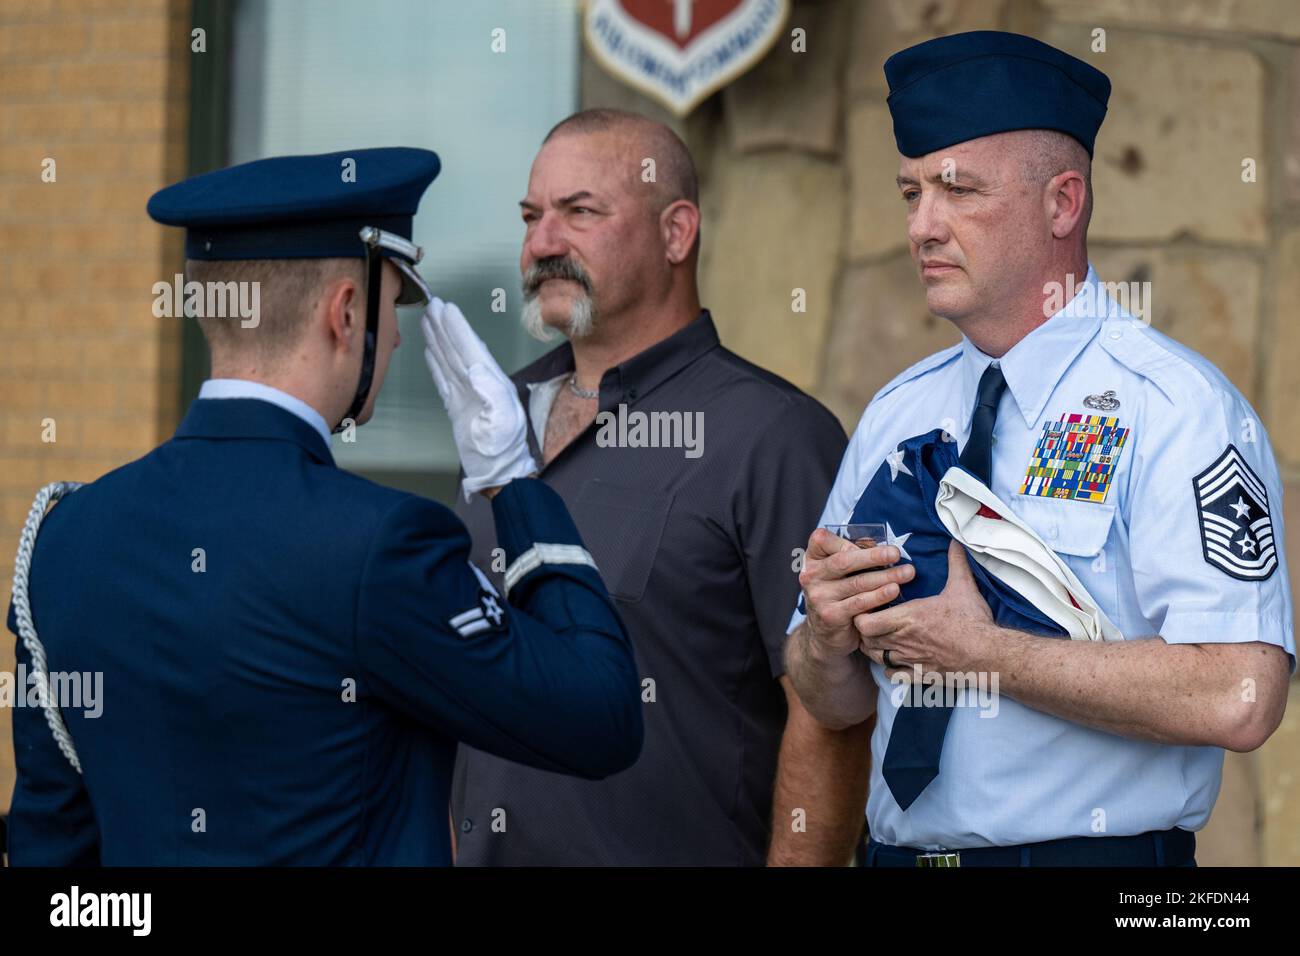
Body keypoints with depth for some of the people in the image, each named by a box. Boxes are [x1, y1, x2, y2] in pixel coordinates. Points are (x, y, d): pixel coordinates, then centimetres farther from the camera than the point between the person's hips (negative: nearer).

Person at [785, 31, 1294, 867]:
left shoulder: (1174, 409, -12)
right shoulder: (898, 416, 8)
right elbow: (833, 703, 12)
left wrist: (980, 652, -18)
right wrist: (829, 633, -10)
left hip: (1095, 850, -5)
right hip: (898, 849, 5)